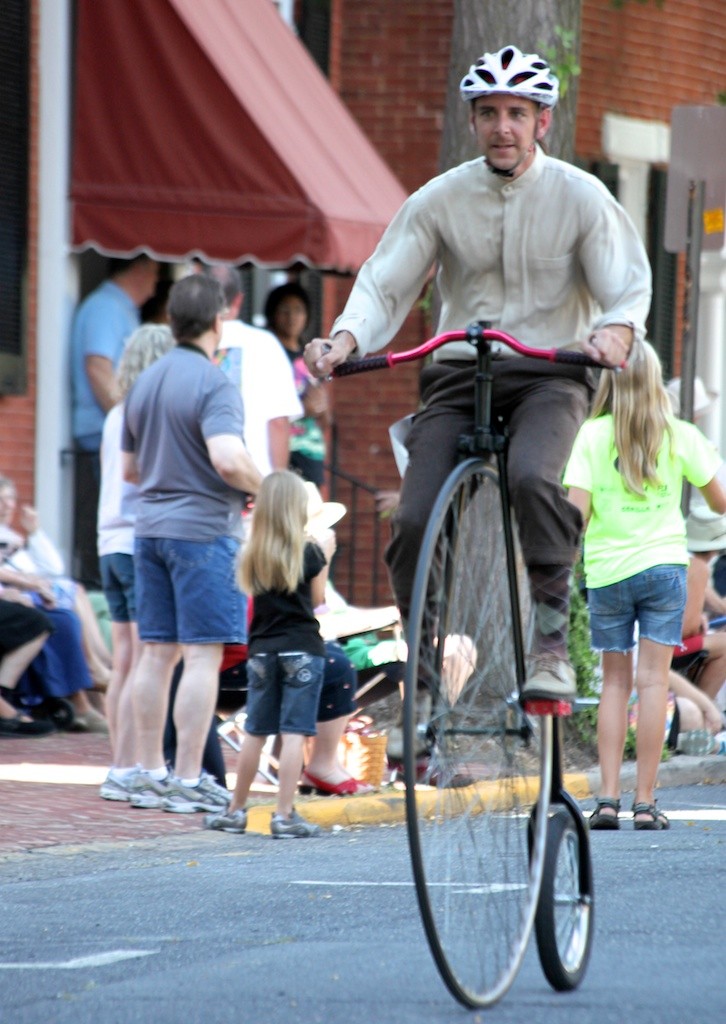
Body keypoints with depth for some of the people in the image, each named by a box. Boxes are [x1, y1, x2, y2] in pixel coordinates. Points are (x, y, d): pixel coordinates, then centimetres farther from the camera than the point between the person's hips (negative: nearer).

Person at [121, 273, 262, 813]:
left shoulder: (144, 383, 13)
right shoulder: (213, 384, -13)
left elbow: (129, 468, 20)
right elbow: (227, 458, -26)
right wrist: (261, 488, -8)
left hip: (151, 524, 8)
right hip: (204, 527, -8)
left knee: (157, 652, 10)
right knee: (203, 655, -5)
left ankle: (149, 772, 13)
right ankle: (188, 779, -7)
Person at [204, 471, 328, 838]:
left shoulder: (252, 555, 3)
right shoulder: (308, 553, -7)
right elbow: (317, 599, 4)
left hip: (262, 652, 4)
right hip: (302, 650, -4)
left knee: (254, 733, 12)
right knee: (294, 733, -5)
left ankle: (236, 811, 19)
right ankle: (284, 815, -9)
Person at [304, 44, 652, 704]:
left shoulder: (581, 197, -3)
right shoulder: (439, 200, 1)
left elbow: (629, 285, -5)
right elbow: (385, 285, 0)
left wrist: (617, 330, -30)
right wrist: (345, 339, -22)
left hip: (549, 375, -2)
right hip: (458, 374, 2)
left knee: (533, 477, -35)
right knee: (414, 523, -16)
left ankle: (552, 645, -24)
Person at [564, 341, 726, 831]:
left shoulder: (592, 434, -4)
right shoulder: (681, 436, -1)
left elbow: (577, 511, -9)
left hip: (606, 570, 0)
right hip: (663, 564, 0)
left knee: (615, 681, 10)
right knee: (654, 680, 0)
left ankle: (609, 799, 2)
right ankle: (646, 802, -5)